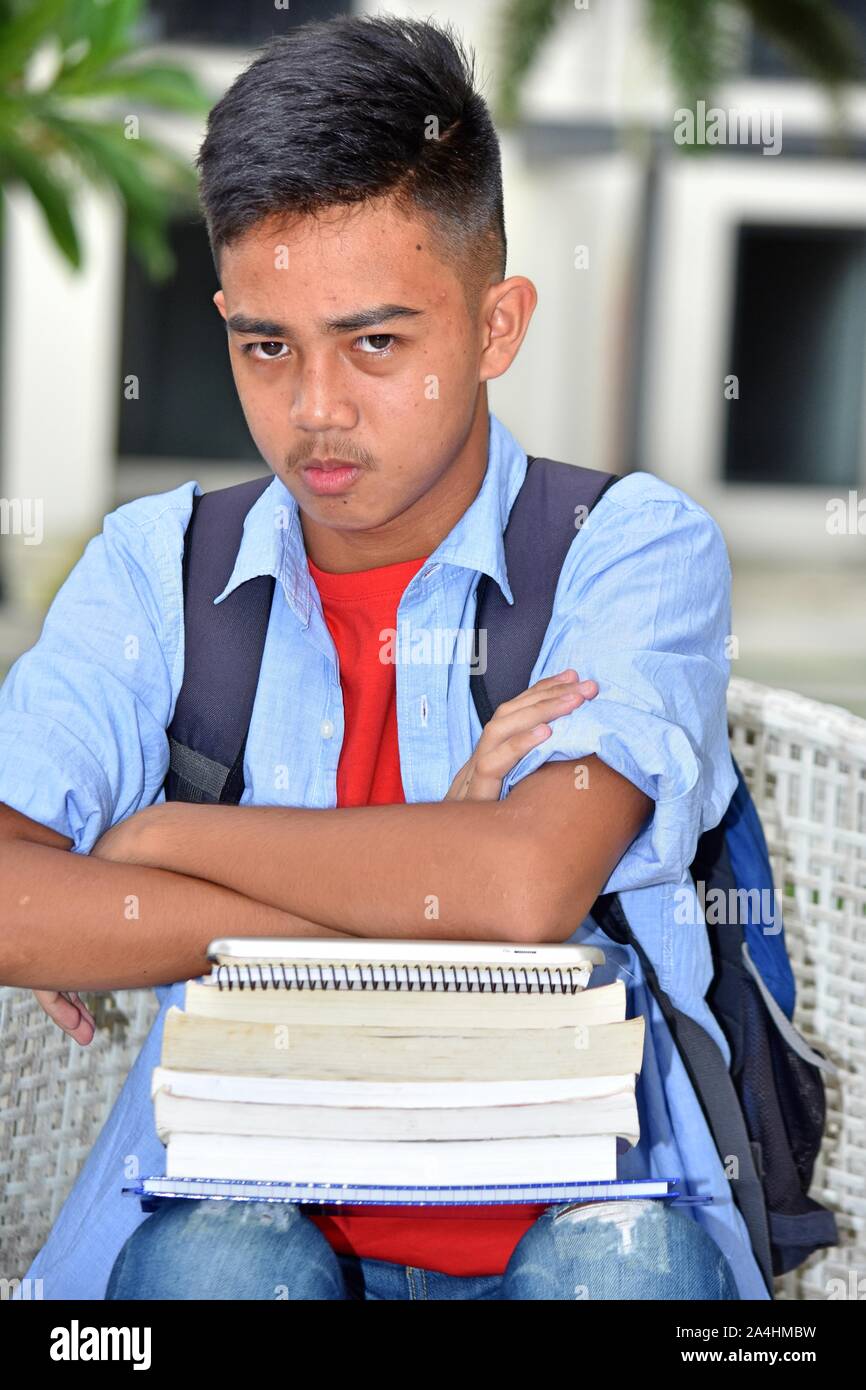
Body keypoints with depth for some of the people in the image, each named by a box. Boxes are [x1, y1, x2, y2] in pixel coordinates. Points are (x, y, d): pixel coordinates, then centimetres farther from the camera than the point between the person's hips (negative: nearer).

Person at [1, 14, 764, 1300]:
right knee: (211, 1261, -30)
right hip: (250, 1204, 1)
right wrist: (414, 880, -15)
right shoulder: (160, 568, 5)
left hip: (581, 1205, -1)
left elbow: (531, 880, -20)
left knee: (622, 1254, -32)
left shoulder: (637, 550, -2)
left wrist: (159, 838, -9)